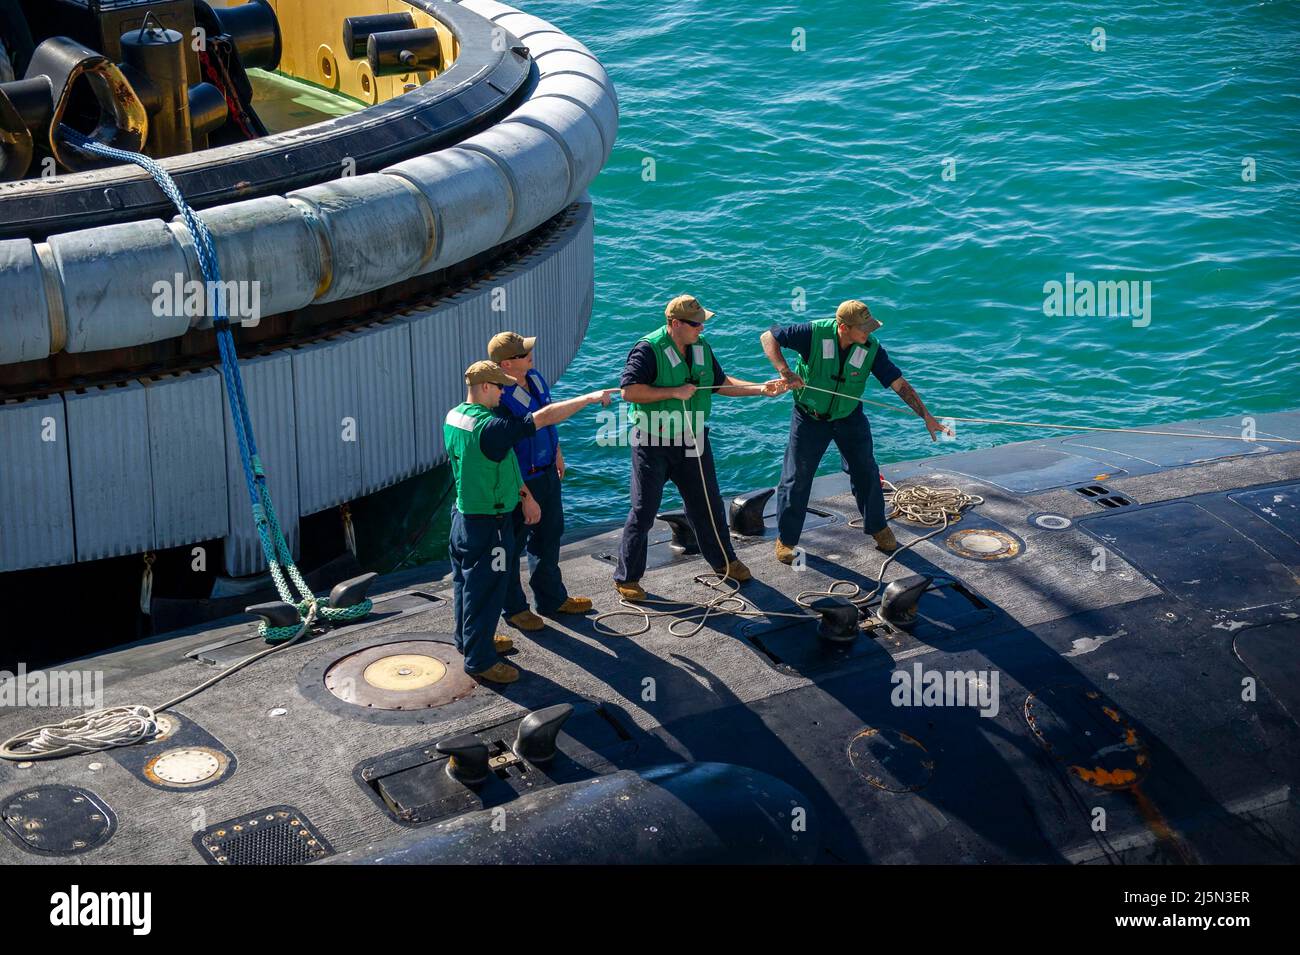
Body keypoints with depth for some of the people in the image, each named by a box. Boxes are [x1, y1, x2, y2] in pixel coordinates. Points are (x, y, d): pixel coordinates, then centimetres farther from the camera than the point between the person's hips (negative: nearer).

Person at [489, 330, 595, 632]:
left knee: (549, 535, 22)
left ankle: (552, 599, 40)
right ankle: (513, 608, 25)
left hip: (547, 472, 9)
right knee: (513, 545, 9)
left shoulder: (534, 378, 1)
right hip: (520, 481, -9)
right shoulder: (499, 397, -28)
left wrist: (557, 454, 24)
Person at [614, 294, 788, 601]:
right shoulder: (648, 350, -19)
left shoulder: (701, 347, 5)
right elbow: (628, 391, -26)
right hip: (654, 445, -6)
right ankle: (627, 578, 10)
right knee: (643, 511, -1)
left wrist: (760, 389, 3)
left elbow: (720, 382, 14)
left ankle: (724, 561, 35)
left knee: (708, 503, 16)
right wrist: (675, 392, -24)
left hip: (692, 441, 6)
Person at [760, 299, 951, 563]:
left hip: (849, 418, 2)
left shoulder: (871, 349, -18)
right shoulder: (815, 333, -26)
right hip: (809, 419, -2)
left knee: (866, 474, 9)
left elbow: (899, 384, -14)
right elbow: (768, 337, -19)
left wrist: (927, 417, -18)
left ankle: (878, 527, 32)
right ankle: (786, 539, 19)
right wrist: (784, 371, -33)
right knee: (796, 478, 3)